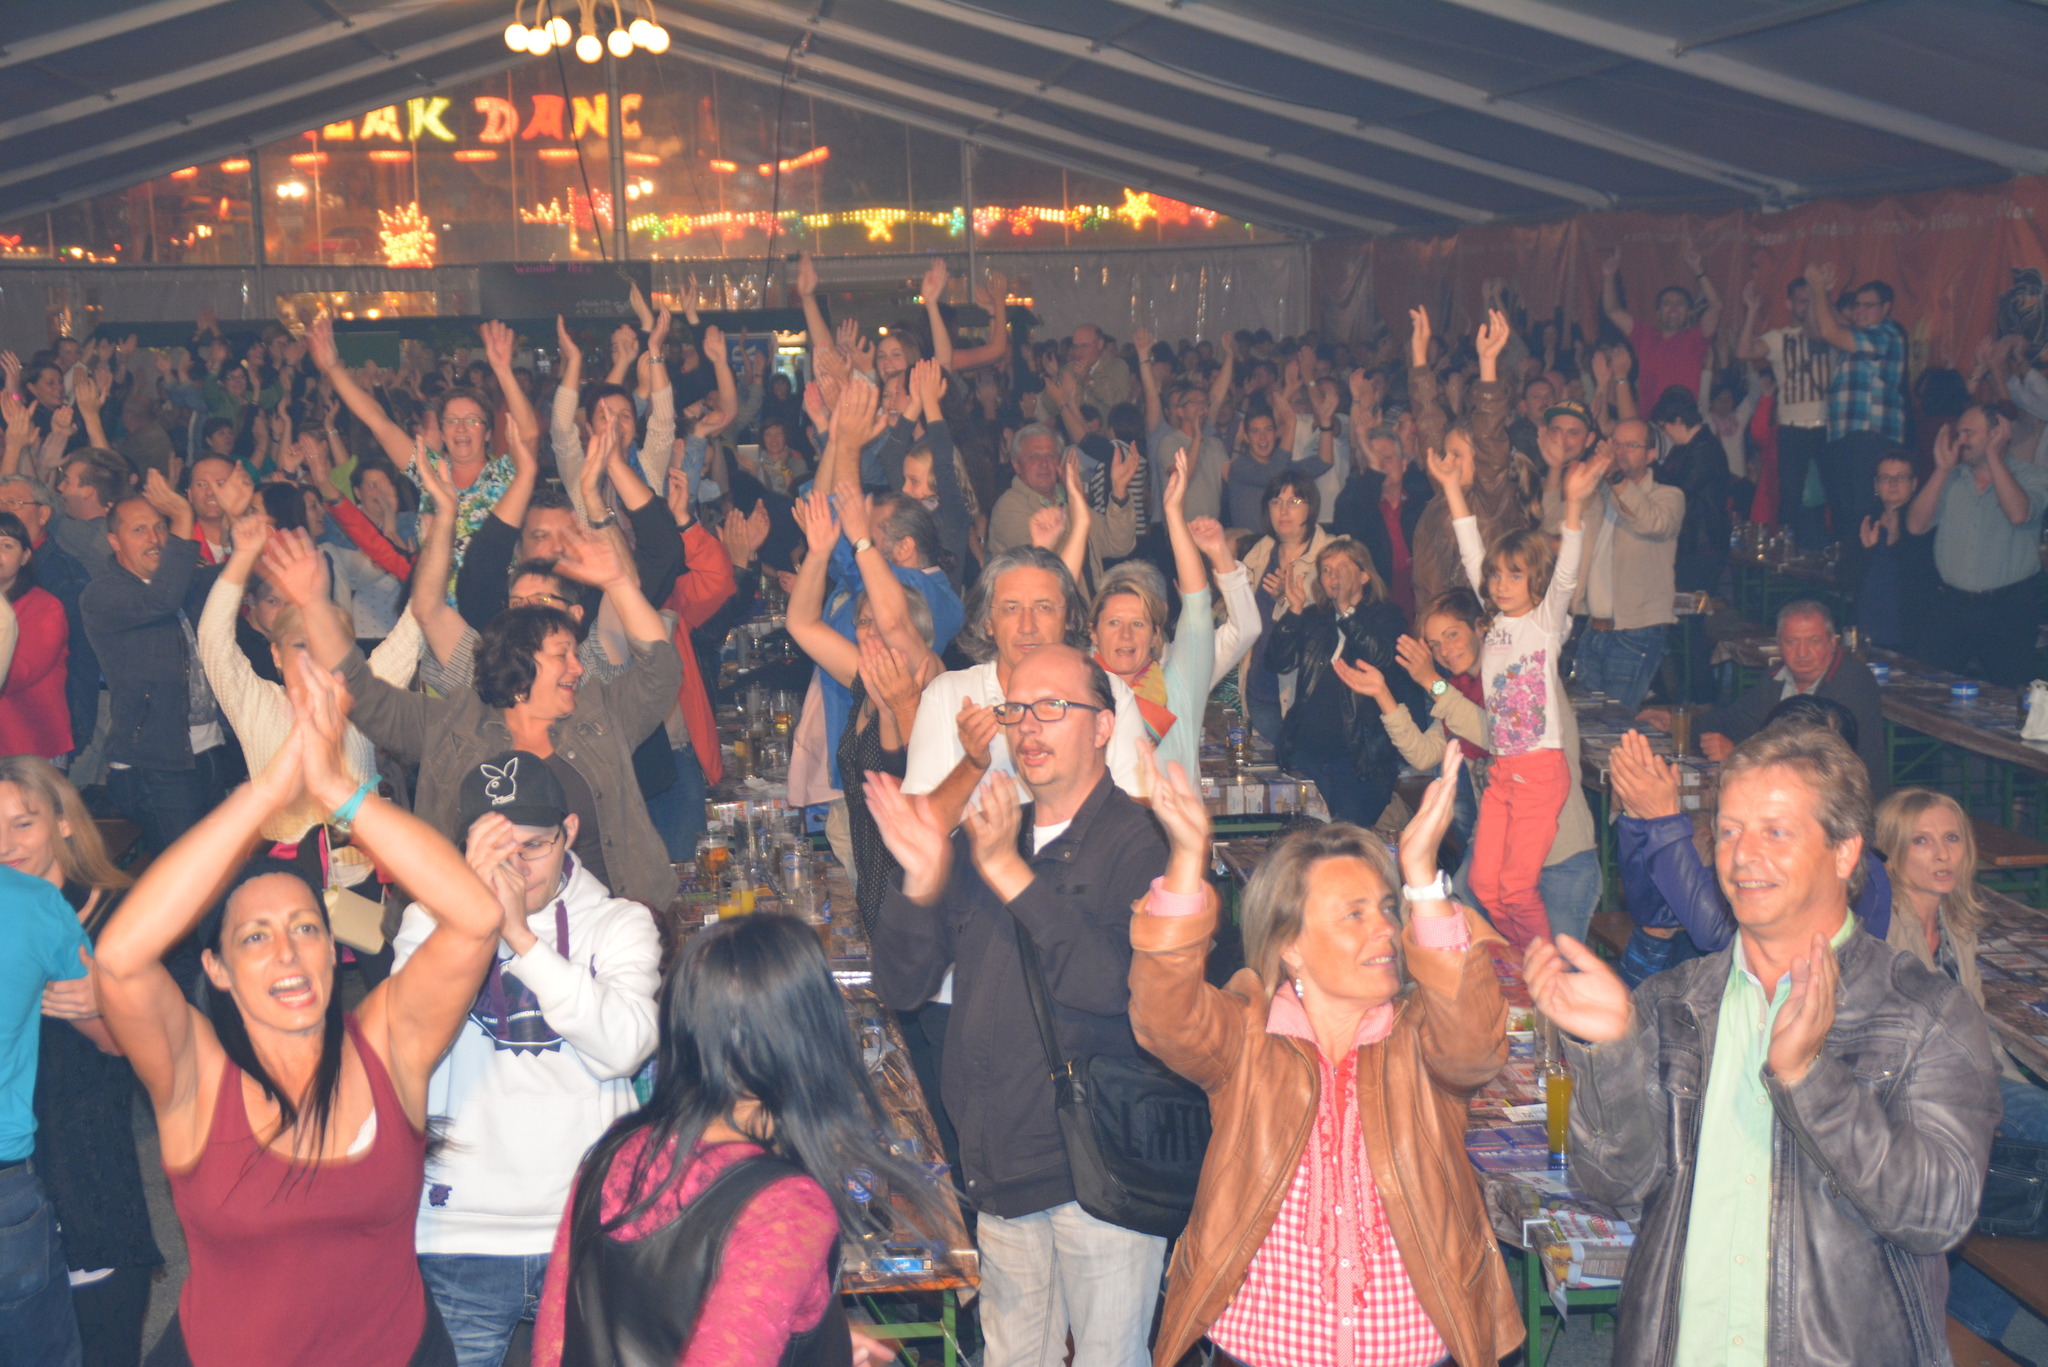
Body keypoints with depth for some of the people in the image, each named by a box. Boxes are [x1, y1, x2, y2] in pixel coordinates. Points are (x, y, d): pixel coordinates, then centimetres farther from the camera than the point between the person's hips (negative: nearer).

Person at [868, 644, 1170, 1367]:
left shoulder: (1141, 842, -10)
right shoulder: (977, 840, 9)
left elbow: (1115, 983, -25)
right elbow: (901, 987, 5)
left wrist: (1009, 871, -26)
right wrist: (922, 881, -12)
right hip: (1001, 1165, 6)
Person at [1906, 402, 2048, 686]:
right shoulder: (1950, 478, 9)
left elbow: (2018, 514, -23)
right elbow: (1915, 525, -3)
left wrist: (1993, 454, -16)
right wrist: (1943, 468, -6)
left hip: (2009, 610, -3)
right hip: (1954, 607, 3)